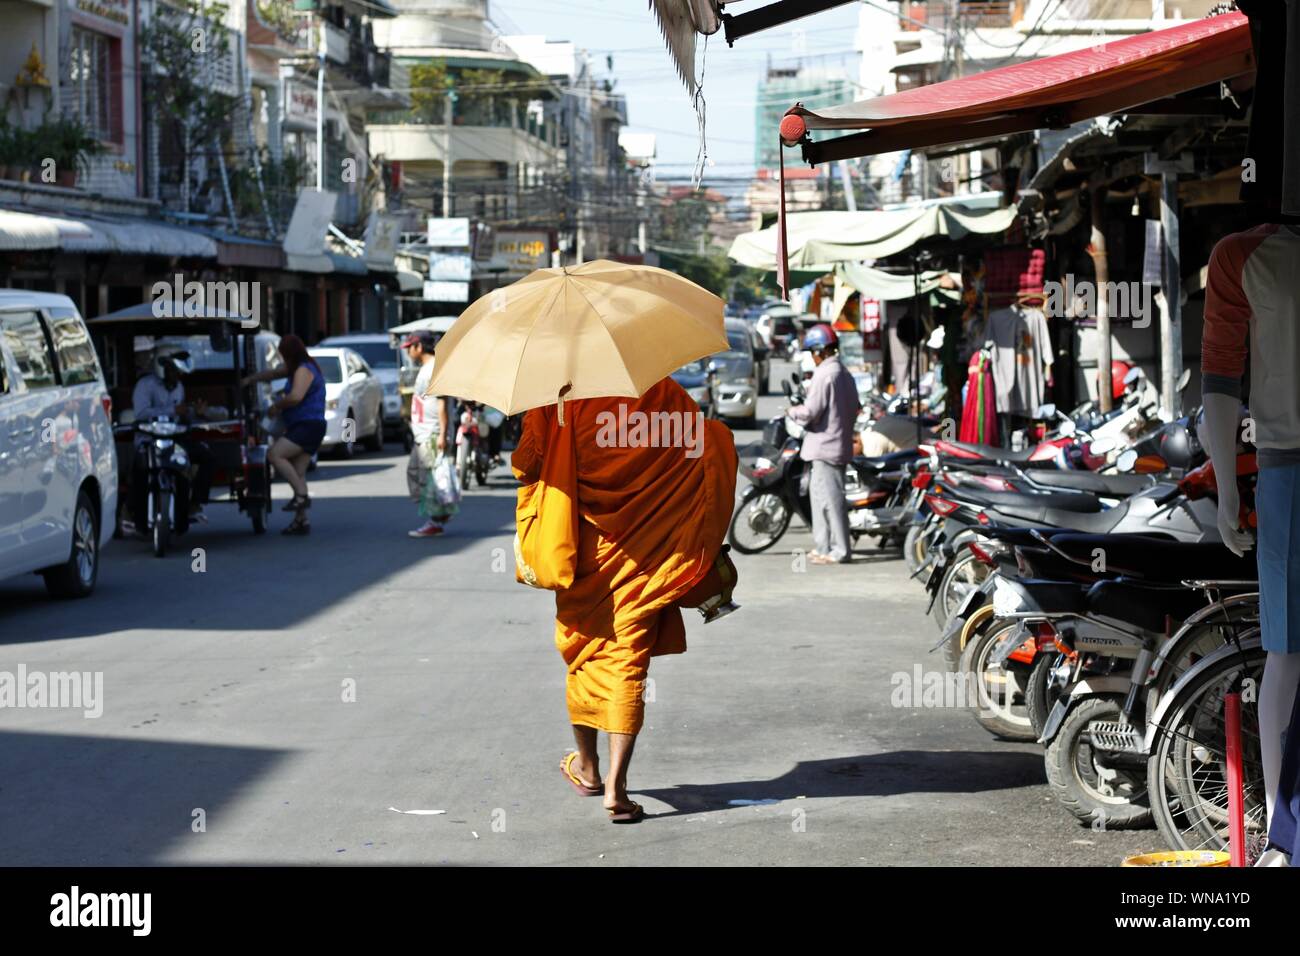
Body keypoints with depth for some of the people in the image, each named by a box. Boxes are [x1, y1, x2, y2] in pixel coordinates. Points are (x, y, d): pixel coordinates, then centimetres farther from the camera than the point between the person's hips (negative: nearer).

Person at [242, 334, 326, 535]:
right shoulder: (297, 368, 20)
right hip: (302, 427, 10)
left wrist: (276, 405, -8)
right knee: (297, 473, 4)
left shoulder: (304, 370, -12)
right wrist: (249, 379, 32)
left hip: (307, 426, -10)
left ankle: (301, 495, -21)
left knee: (275, 455, -20)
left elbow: (295, 397, -24)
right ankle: (301, 521, 2)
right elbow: (273, 373, 33)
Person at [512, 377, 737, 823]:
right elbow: (708, 457, -3)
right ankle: (615, 788, -10)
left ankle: (587, 767, 33)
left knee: (583, 654, 17)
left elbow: (527, 464, -9)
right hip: (644, 555, 0)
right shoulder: (668, 396, -4)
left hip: (585, 550, 0)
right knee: (628, 661, 0)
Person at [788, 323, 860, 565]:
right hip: (841, 442, 10)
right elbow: (854, 408, 18)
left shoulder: (823, 374, -16)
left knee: (830, 496, -6)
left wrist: (793, 411, -2)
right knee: (818, 491, 17)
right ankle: (823, 546, 21)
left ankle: (839, 551, -4)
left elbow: (811, 411, -19)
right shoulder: (845, 373, 13)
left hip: (825, 444, -10)